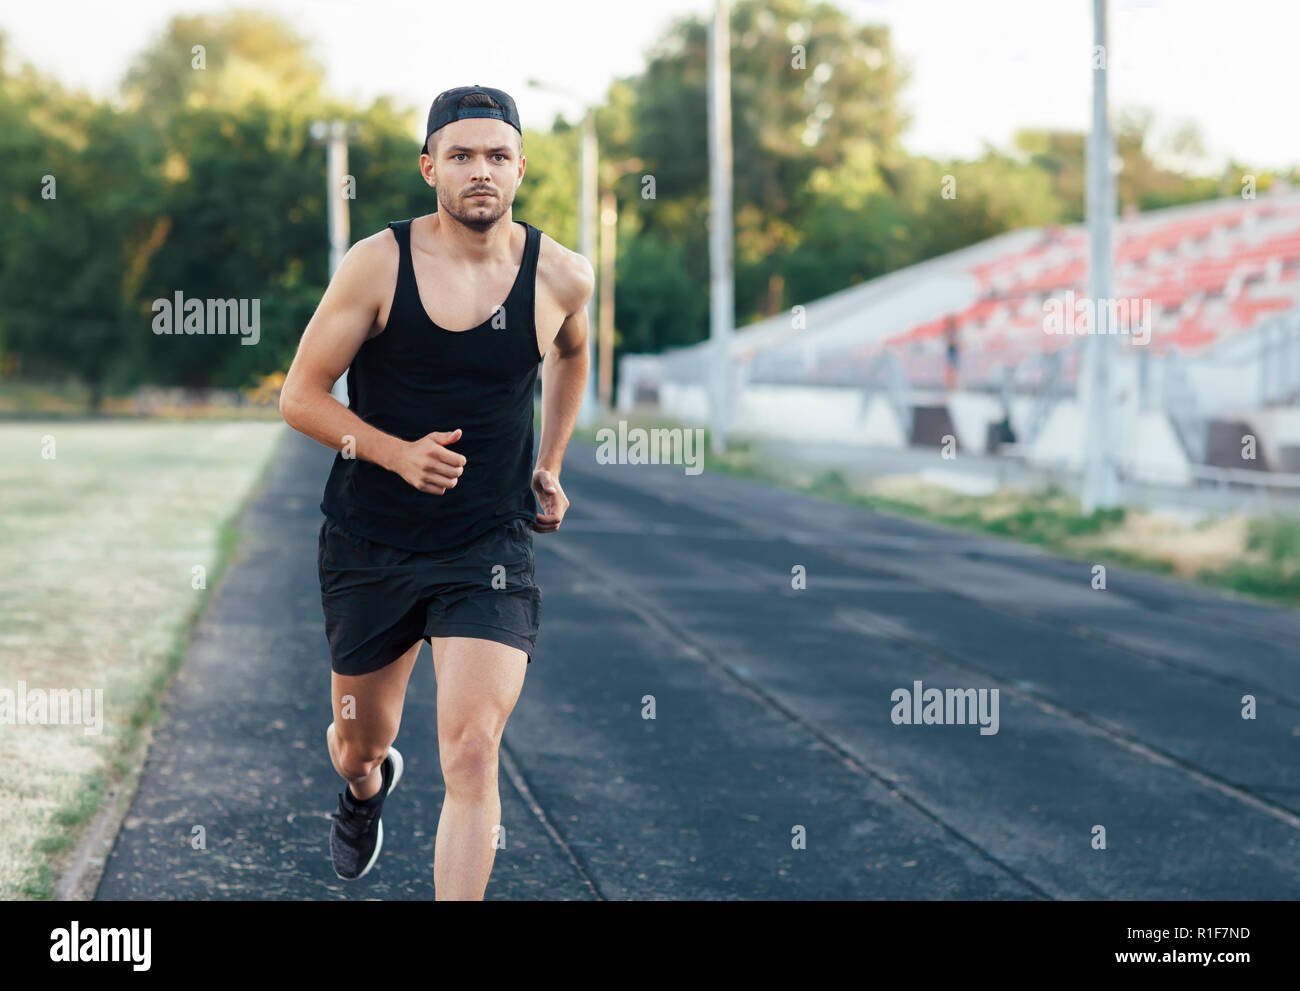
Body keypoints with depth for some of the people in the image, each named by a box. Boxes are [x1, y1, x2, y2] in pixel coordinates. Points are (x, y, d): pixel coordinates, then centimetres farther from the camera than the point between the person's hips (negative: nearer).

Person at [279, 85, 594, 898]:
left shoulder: (562, 276, -5)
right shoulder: (379, 264, -11)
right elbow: (301, 395, -6)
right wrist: (398, 452, -21)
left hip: (491, 547, 0)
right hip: (370, 543, 1)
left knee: (473, 754, -18)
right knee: (361, 740, 20)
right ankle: (367, 787, 58)